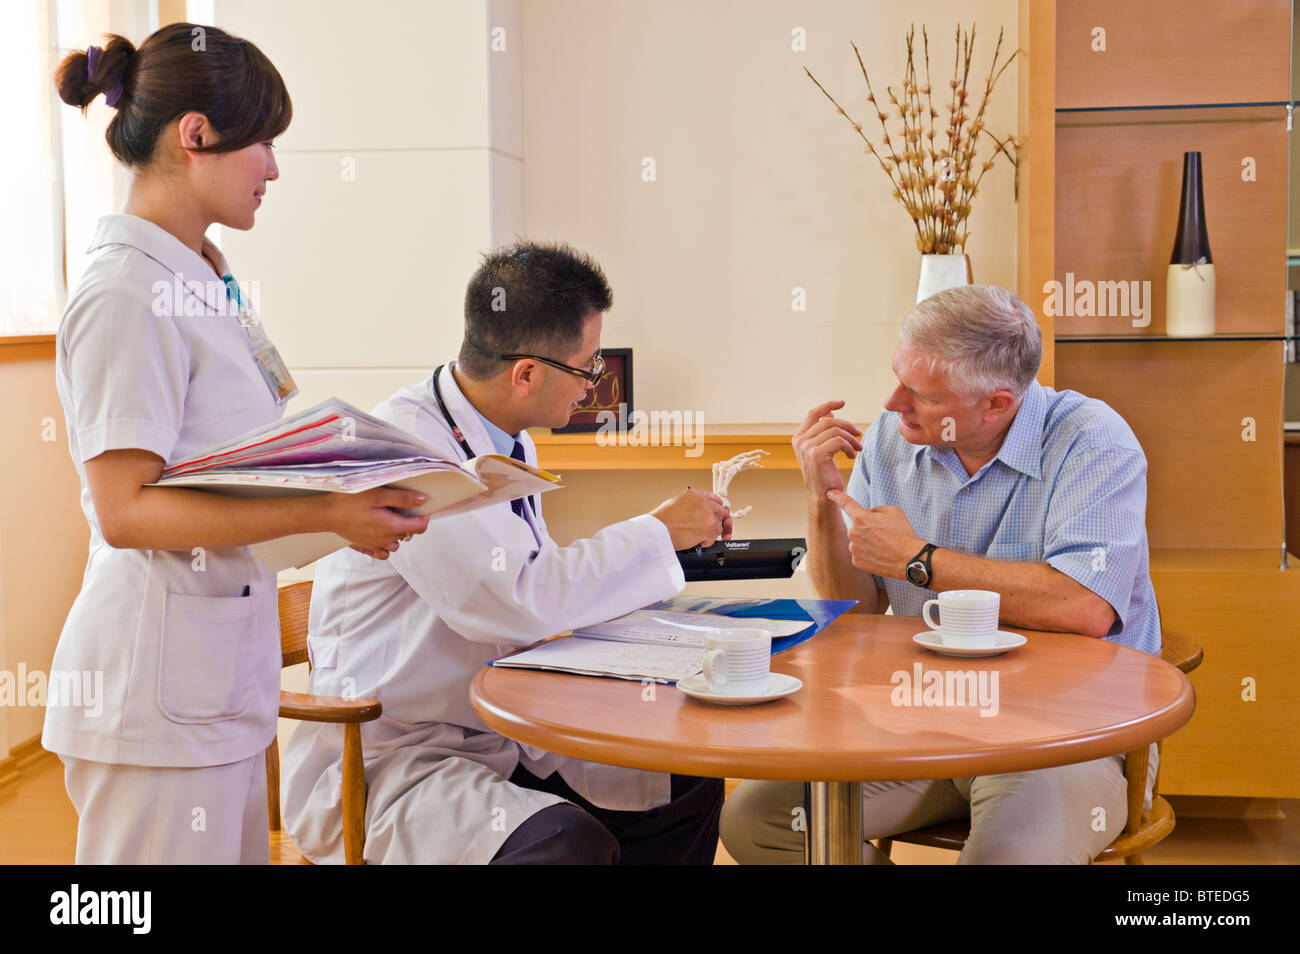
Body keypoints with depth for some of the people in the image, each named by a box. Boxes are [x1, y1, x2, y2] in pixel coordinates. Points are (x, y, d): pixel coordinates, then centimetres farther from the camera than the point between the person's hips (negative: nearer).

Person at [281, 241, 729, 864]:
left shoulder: (510, 444, 9)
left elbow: (550, 583, 19)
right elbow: (520, 600, -27)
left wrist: (676, 535, 8)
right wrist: (656, 534, -13)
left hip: (497, 737, 9)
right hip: (379, 760, -9)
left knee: (690, 787, 2)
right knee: (570, 842, -31)